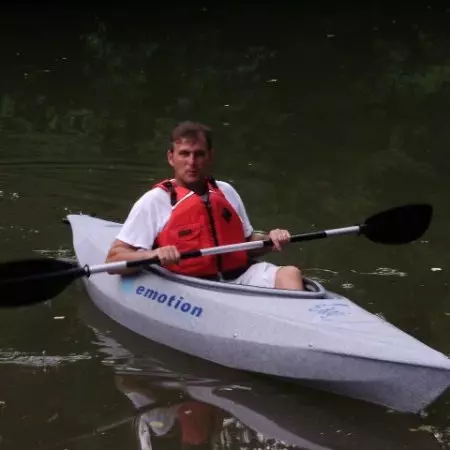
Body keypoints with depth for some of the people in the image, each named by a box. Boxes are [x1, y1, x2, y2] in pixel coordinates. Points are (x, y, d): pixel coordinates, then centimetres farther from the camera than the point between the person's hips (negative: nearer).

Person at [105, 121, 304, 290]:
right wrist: (154, 254, -20)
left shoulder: (226, 192, 20)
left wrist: (270, 240, 6)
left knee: (289, 273, -22)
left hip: (239, 279, 5)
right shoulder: (154, 201, 4)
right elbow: (114, 259, -1)